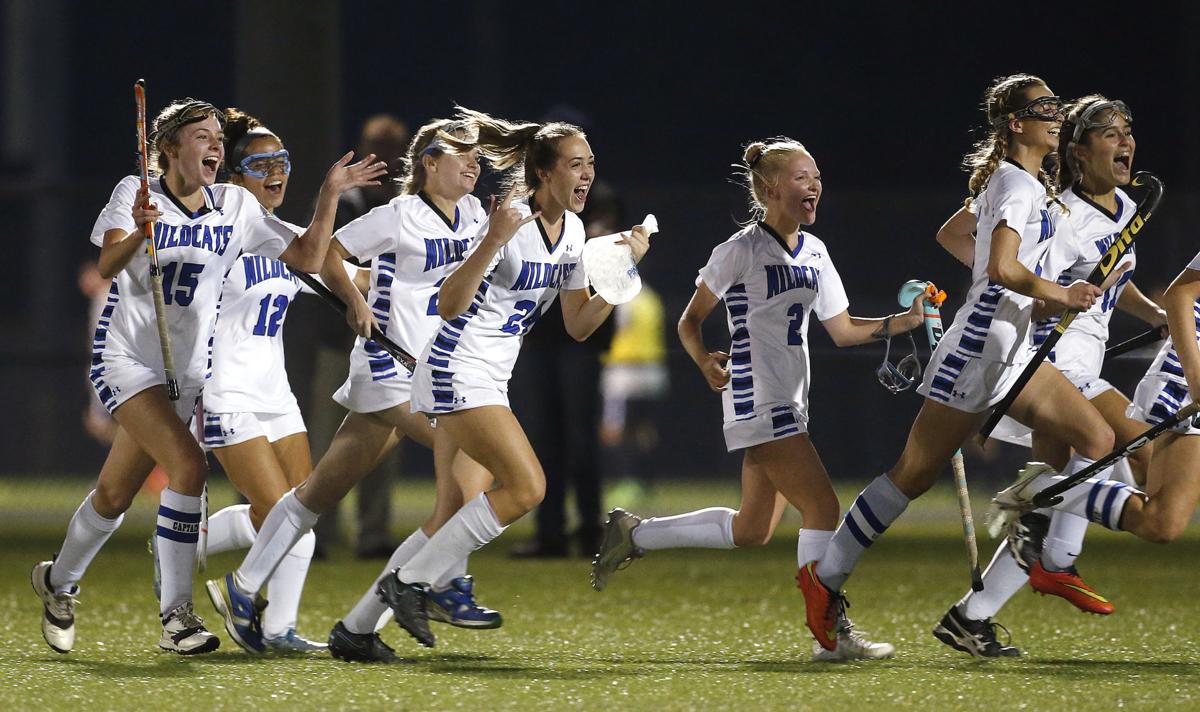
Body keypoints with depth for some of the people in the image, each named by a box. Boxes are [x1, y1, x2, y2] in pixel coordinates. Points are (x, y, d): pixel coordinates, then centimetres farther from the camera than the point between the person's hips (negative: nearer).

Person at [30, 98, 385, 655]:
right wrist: (140, 231, -43)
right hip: (126, 356, -5)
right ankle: (175, 614, -20)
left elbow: (308, 257, -1)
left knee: (114, 496, 11)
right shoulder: (135, 194, -9)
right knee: (187, 463, -25)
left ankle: (58, 582, 36)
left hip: (187, 370, 5)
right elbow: (108, 266, -24)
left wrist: (330, 194, -12)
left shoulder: (236, 207, 1)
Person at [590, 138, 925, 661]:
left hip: (789, 403, 9)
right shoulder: (741, 250, -9)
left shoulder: (814, 252, 13)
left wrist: (904, 322, 4)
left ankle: (635, 534, 26)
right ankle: (832, 633, -12)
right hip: (757, 398, -9)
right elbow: (690, 322, -5)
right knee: (822, 506, -15)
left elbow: (843, 330, 17)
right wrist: (706, 363, -24)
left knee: (751, 531, 13)